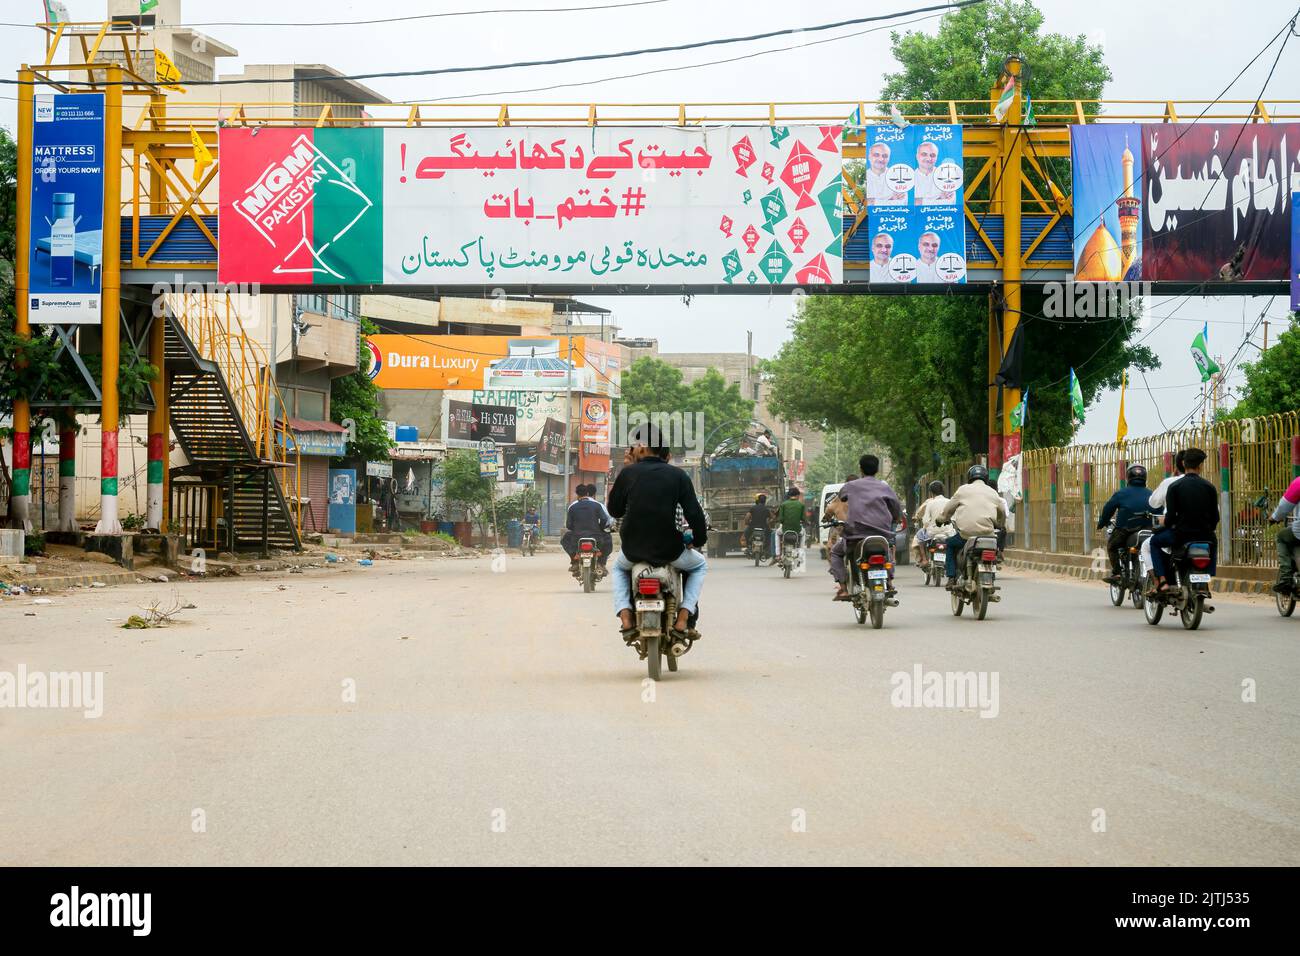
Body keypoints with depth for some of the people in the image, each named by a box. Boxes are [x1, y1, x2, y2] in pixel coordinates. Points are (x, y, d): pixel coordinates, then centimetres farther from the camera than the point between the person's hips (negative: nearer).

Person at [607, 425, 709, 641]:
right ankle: (682, 620, 11)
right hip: (669, 549, -1)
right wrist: (699, 540, 11)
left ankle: (625, 617, 14)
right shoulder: (678, 476, -4)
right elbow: (694, 514, -7)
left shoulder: (628, 473, -3)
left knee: (619, 566, 38)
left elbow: (614, 510, 7)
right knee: (699, 565, 31)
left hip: (633, 549, 1)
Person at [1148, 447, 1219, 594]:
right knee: (1213, 541, 38)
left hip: (1181, 535, -3)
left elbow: (1170, 516, -8)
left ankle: (1162, 581, 9)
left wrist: (1166, 526, 15)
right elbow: (1215, 517, 4)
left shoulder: (1174, 487, -6)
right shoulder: (1210, 488, 1)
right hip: (1205, 536, 3)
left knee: (1155, 541, 23)